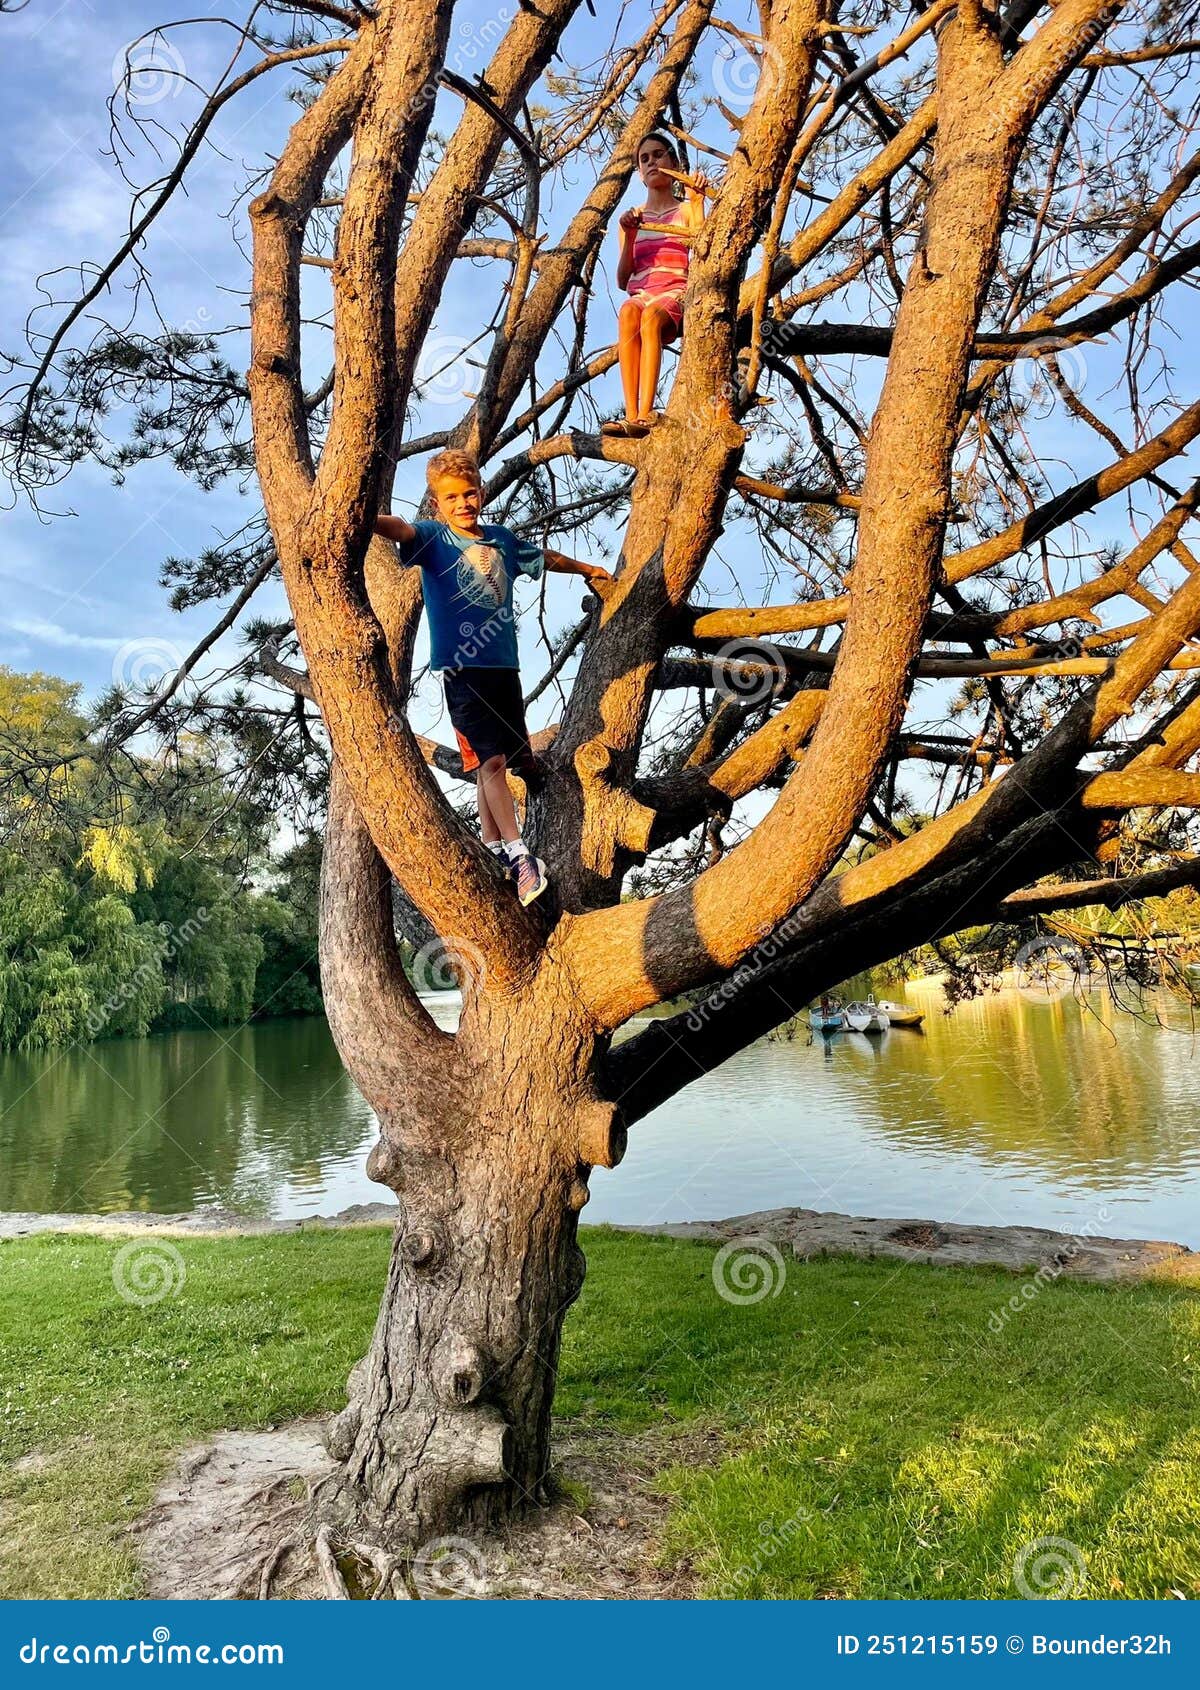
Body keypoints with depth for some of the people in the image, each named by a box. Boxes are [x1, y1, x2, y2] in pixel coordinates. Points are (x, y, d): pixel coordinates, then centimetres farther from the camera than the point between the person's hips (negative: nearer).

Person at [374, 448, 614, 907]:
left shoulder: (501, 539, 15)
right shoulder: (433, 538, 0)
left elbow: (544, 556, 33)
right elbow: (400, 528, -22)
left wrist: (588, 569, 48)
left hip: (503, 665, 6)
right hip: (463, 667, -6)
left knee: (501, 763, 6)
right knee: (490, 760, -14)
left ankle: (494, 856, 16)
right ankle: (519, 857, -14)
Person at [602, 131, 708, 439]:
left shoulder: (686, 210, 18)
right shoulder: (632, 217, 23)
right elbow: (622, 281, 14)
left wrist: (697, 203, -4)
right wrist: (630, 236, 0)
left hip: (675, 294, -2)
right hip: (640, 294, 2)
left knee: (652, 315, -38)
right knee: (628, 312, -37)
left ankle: (645, 414, -50)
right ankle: (631, 414, -49)